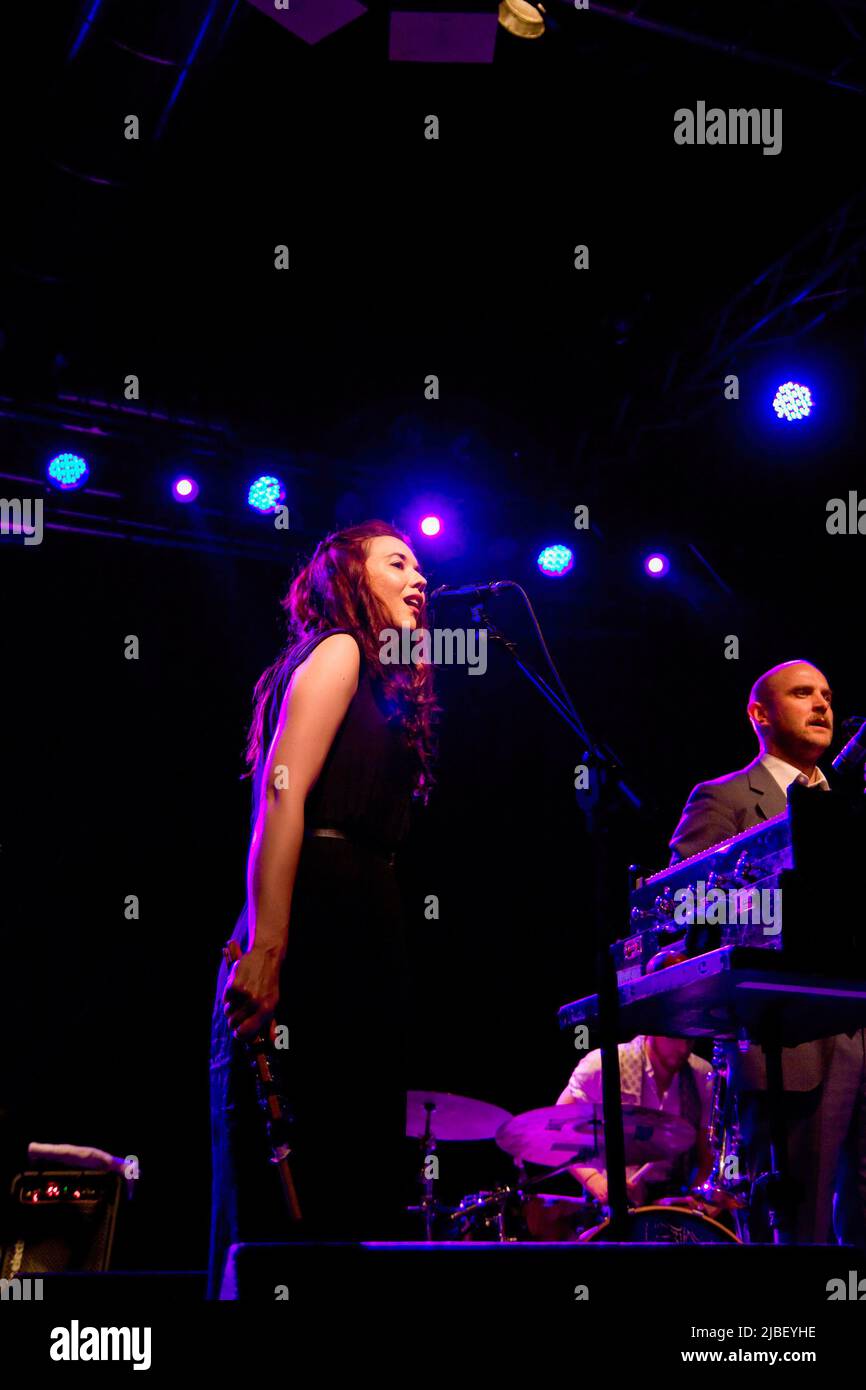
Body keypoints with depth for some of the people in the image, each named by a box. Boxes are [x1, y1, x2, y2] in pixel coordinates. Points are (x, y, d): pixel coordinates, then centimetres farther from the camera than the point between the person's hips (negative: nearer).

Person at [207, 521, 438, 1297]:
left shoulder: (382, 678, 27)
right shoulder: (338, 651, 1)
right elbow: (282, 796, -13)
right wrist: (265, 945, -23)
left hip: (358, 935, 9)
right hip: (316, 926, -9)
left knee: (351, 1182, 6)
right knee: (287, 1186, -10)